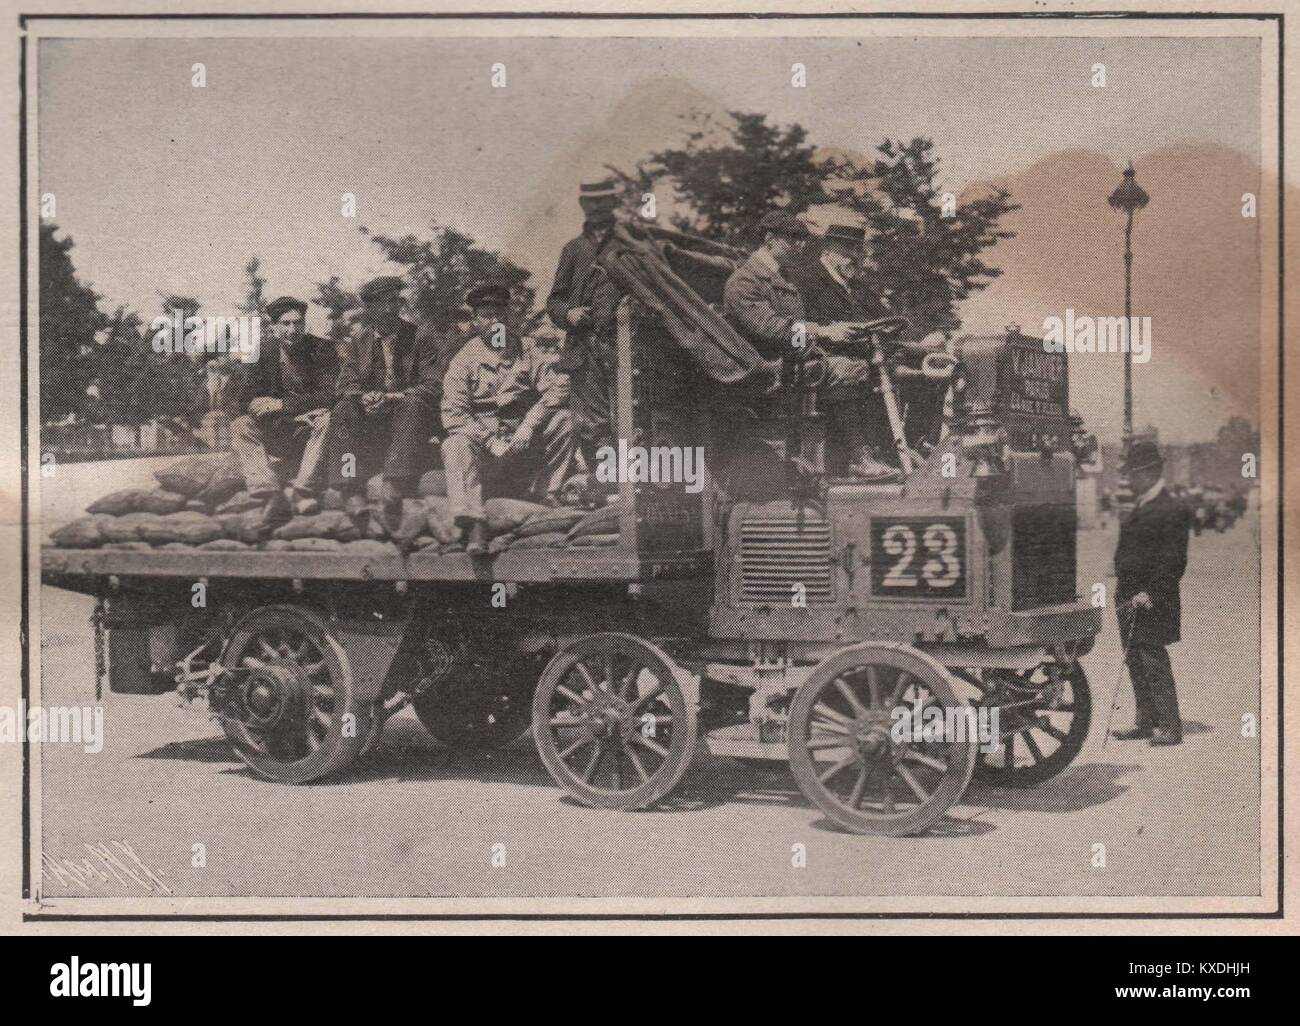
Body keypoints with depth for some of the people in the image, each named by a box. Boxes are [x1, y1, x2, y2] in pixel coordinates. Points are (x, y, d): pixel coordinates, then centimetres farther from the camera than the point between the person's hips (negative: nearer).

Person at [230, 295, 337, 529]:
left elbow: (329, 396, -18)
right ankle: (271, 496, -33)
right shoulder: (265, 350, 1)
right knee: (240, 427, -21)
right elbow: (246, 402, -5)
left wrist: (282, 404, -22)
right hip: (275, 431, 3)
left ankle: (303, 491, -31)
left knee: (328, 420, -33)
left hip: (310, 430, -3)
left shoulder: (322, 349, -6)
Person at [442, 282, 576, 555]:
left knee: (564, 420, -22)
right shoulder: (464, 360, 3)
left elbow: (558, 387, -7)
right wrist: (491, 441, -20)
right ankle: (474, 524, -42)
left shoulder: (529, 351, 7)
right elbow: (453, 413, -8)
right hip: (482, 441, -1)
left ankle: (544, 491, -10)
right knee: (454, 445, -32)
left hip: (527, 443, 1)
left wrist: (528, 425, -20)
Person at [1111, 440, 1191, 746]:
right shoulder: (1141, 507, 16)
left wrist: (1151, 594, -21)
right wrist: (1124, 593, 16)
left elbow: (1174, 561, -16)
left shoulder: (1172, 510, -12)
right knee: (1136, 664, 13)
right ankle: (1146, 723, 21)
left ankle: (1170, 728, -2)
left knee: (1154, 664, -8)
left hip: (1152, 603, -9)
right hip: (1130, 599, 9)